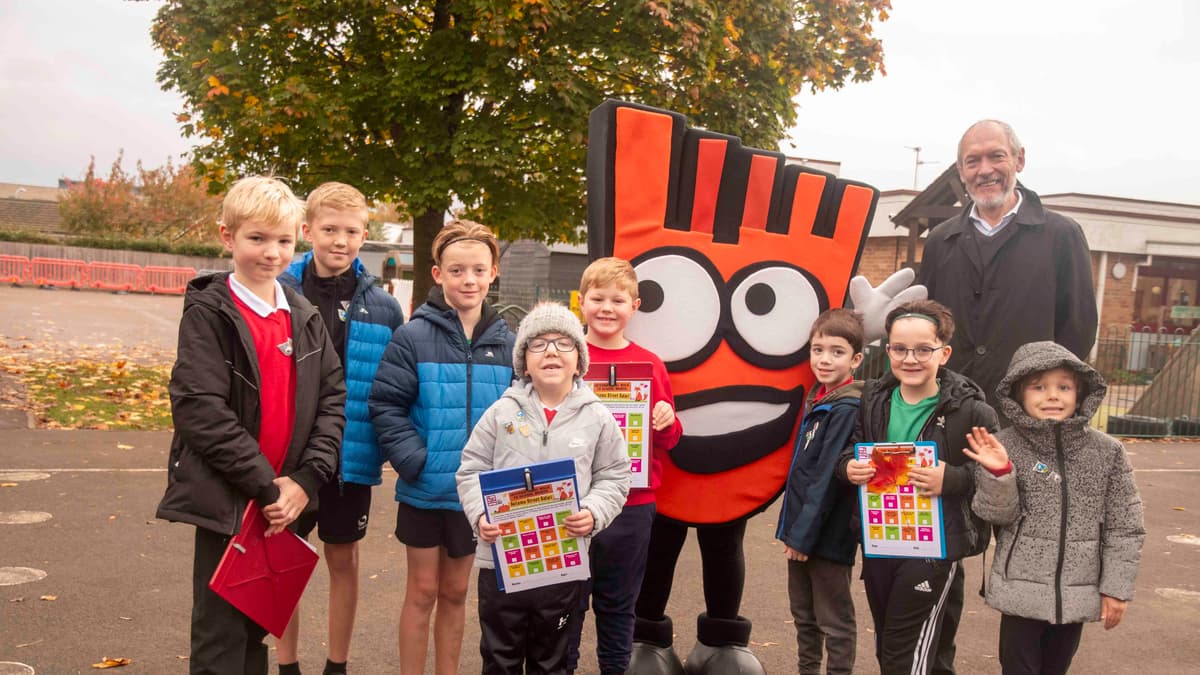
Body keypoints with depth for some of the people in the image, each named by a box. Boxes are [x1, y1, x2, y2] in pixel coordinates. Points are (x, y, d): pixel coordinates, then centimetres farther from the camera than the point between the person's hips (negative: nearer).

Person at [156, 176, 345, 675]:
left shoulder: (304, 317, 7)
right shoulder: (208, 312, -9)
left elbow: (332, 399, 4)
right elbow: (200, 410, -17)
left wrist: (305, 480, -8)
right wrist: (266, 484, -17)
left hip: (281, 499, 5)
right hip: (225, 500, -5)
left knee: (257, 627, 18)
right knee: (221, 634, 2)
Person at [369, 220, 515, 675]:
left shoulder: (506, 344, 1)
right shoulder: (413, 337, -10)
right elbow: (386, 407, -11)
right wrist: (416, 462, -19)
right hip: (425, 490, -3)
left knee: (455, 592, 16)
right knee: (422, 591, 8)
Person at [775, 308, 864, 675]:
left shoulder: (847, 409, -18)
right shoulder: (817, 398, 9)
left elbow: (828, 479, -21)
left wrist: (804, 534, -18)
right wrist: (792, 528, 12)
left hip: (828, 535, -9)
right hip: (801, 531, 9)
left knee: (834, 622, 6)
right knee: (804, 616, 21)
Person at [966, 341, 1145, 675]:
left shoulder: (1107, 451, -4)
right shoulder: (1005, 446, -8)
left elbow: (1124, 527, 1)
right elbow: (999, 514, -7)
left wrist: (1117, 587, 0)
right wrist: (999, 472, -24)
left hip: (1078, 591, 2)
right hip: (1022, 589, -2)